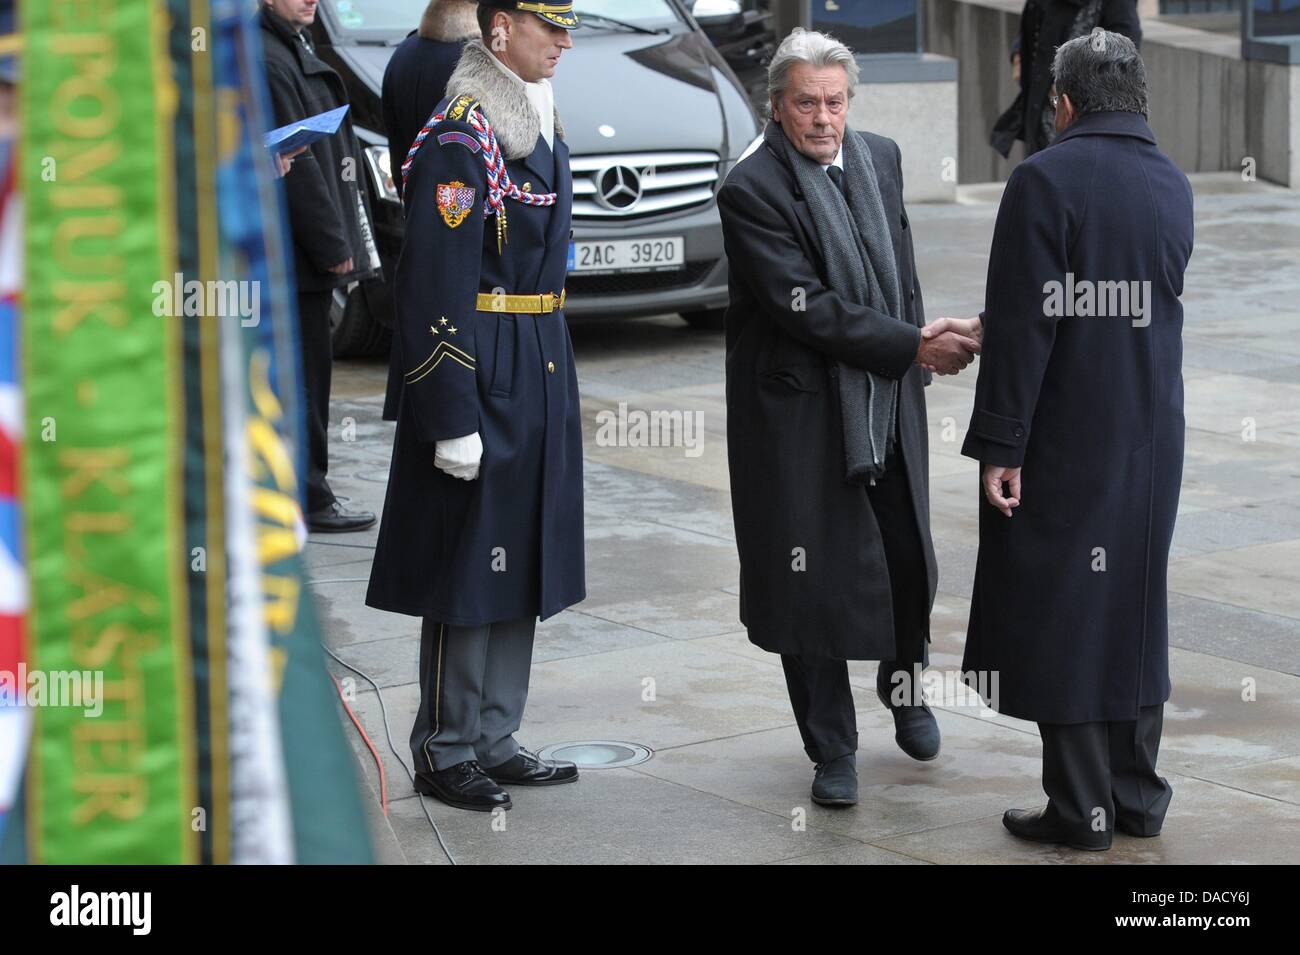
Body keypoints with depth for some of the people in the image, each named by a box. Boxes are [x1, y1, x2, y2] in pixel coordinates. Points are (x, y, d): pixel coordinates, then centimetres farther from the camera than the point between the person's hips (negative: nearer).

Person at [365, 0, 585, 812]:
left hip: (540, 371, 9)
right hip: (481, 377, -9)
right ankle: (445, 752, 11)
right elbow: (438, 294, -19)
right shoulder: (458, 140, -17)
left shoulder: (541, 120, 12)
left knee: (522, 562, 14)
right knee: (467, 566, 0)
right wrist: (454, 420, -21)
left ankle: (495, 741, 23)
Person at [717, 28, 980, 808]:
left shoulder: (881, 157, 6)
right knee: (814, 581, 0)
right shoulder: (752, 190, -16)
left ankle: (904, 682, 41)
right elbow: (809, 310, -21)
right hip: (801, 412, -5)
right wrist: (916, 347, -19)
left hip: (887, 398, 6)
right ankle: (833, 749, 13)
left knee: (909, 559, 11)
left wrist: (919, 346, 11)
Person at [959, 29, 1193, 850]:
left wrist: (1000, 445, -15)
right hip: (1150, 439, 6)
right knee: (1134, 608, 15)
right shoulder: (1174, 188, 5)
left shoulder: (1045, 180, -14)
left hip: (1063, 443, -6)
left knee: (1059, 615, 3)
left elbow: (1024, 325, -19)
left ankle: (1081, 807, 5)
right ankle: (1137, 795, 21)